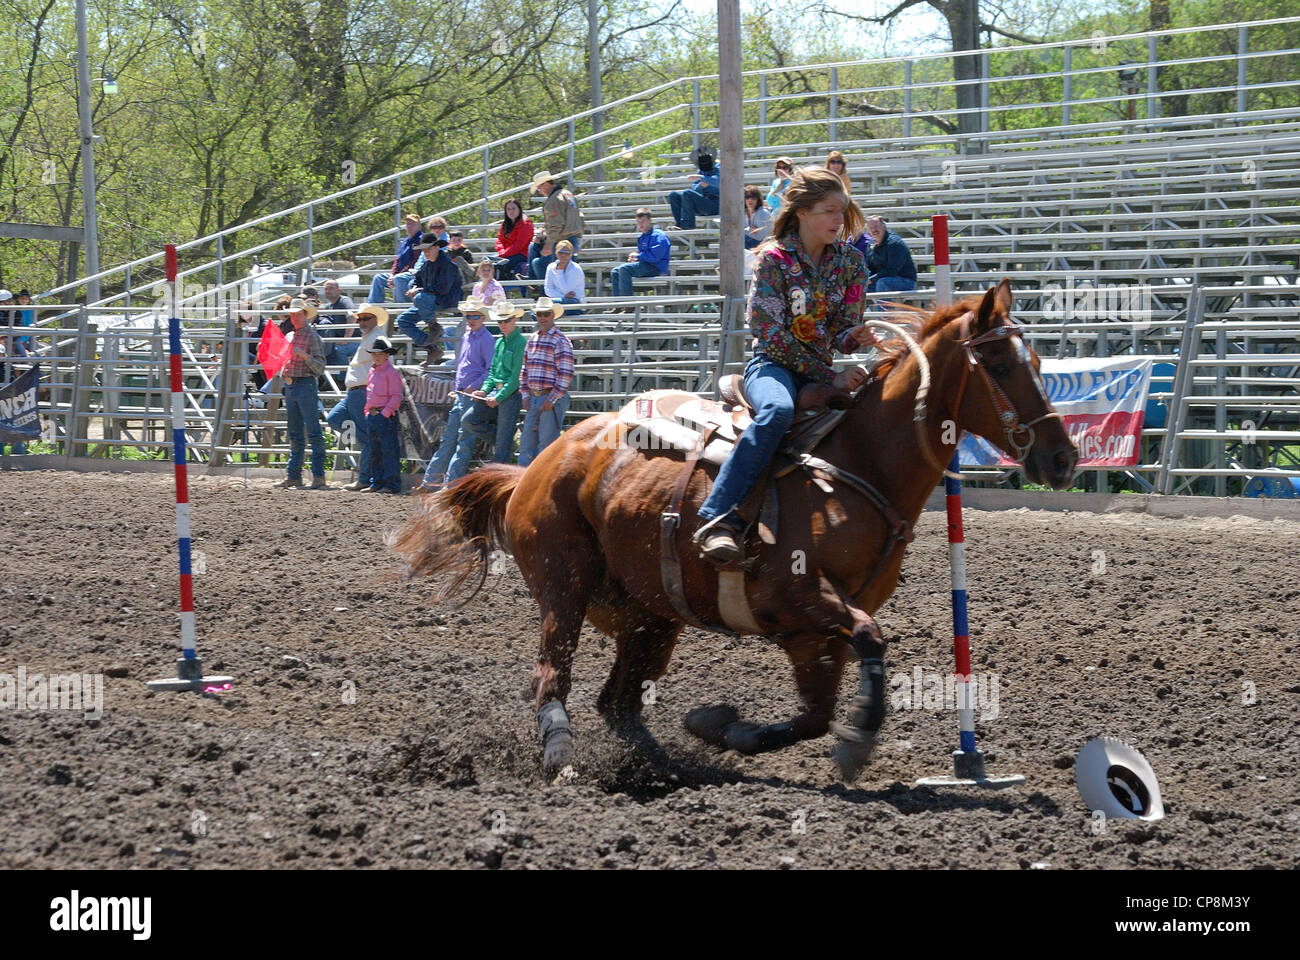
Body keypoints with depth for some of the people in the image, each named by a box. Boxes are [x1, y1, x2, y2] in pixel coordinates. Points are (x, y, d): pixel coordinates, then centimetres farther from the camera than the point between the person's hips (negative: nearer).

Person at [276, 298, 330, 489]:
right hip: (289, 386, 8)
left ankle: (318, 476, -10)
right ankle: (293, 476, 13)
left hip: (305, 385, -8)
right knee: (295, 434, 10)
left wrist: (304, 355, -23)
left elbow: (320, 366, -11)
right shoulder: (289, 336, 16)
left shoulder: (312, 337, -5)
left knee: (313, 432, -9)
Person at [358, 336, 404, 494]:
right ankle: (376, 483, 18)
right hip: (372, 415, 9)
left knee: (388, 450, -7)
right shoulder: (372, 371, 16)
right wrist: (368, 411, 14)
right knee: (373, 451, 11)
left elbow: (396, 396, -12)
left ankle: (392, 484, -5)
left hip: (386, 415, -9)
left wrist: (386, 412, -18)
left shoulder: (391, 372, -8)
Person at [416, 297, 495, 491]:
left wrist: (473, 387, -19)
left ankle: (452, 482, -6)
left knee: (464, 440, -7)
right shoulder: (466, 336, 17)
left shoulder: (486, 339, -9)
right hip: (460, 394, 9)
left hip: (473, 395, -9)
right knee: (448, 438, 9)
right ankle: (430, 480, 11)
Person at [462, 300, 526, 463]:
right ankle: (496, 434, 15)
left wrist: (498, 398, -15)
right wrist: (484, 390, 5)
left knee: (504, 443, -5)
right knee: (468, 421, -1)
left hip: (511, 394, -8)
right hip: (494, 392, 8)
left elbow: (517, 376, -14)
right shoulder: (499, 343, 16)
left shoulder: (520, 343, -10)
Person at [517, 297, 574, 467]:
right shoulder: (532, 339, 14)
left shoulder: (560, 341, -8)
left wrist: (552, 400, -15)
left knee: (546, 444, -6)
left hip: (552, 398, -7)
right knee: (526, 442, 8)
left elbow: (566, 374, -13)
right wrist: (525, 395, 10)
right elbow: (525, 369, 20)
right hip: (533, 398, 7)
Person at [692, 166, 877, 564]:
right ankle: (718, 520, -45)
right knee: (777, 410, -40)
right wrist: (830, 377, -17)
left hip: (822, 369, 5)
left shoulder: (850, 261, 8)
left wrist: (854, 337, -17)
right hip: (773, 364, -5)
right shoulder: (775, 259, -7)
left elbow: (840, 334, 9)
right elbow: (774, 335, -11)